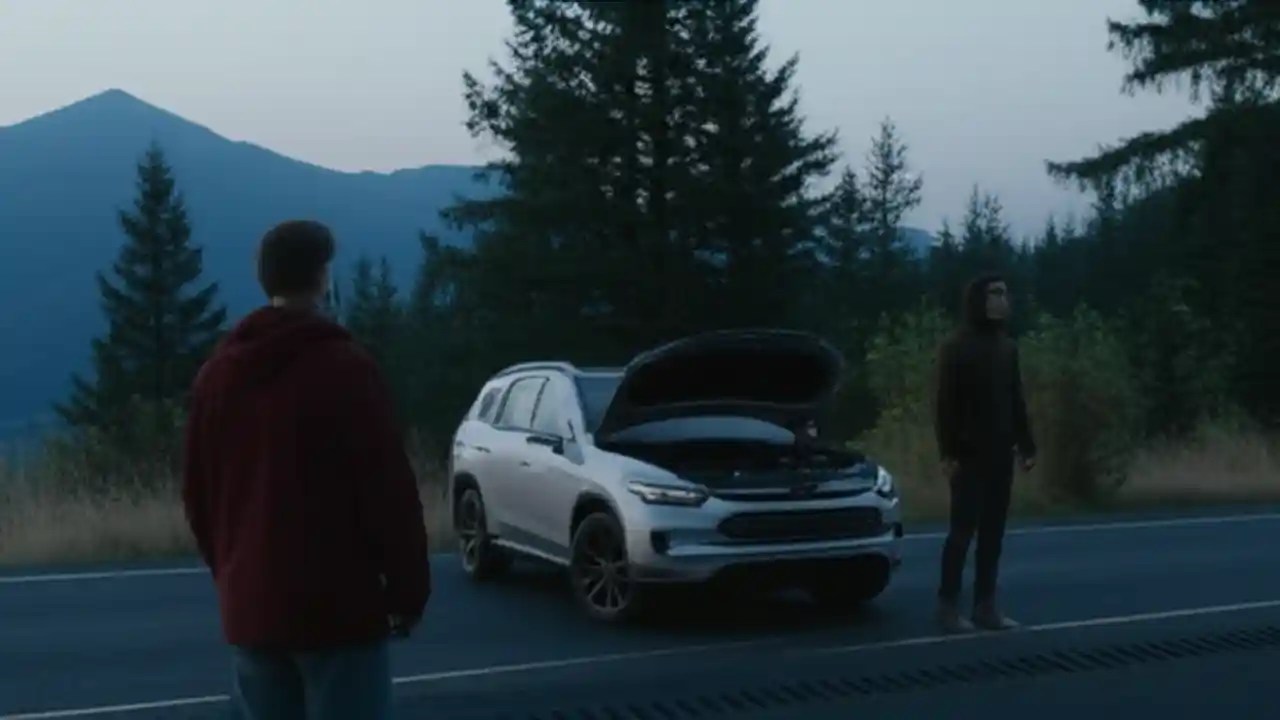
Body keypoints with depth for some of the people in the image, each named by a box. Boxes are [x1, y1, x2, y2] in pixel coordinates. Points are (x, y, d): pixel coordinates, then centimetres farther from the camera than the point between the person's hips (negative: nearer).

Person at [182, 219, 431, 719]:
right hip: (338, 607, -6)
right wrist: (409, 590, -4)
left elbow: (196, 494, 16)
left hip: (250, 608, 6)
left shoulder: (216, 373, 10)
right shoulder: (345, 367, -11)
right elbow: (389, 492, -12)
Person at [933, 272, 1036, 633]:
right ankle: (948, 604, 2)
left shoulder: (1008, 346, 11)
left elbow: (1016, 401, 16)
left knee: (993, 532, 6)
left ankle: (986, 605, 11)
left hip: (1000, 454, 6)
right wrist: (948, 452, -16)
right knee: (963, 529, -5)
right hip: (969, 454, -6)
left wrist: (1025, 445, 10)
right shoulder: (957, 346, -6)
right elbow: (946, 404, -10)